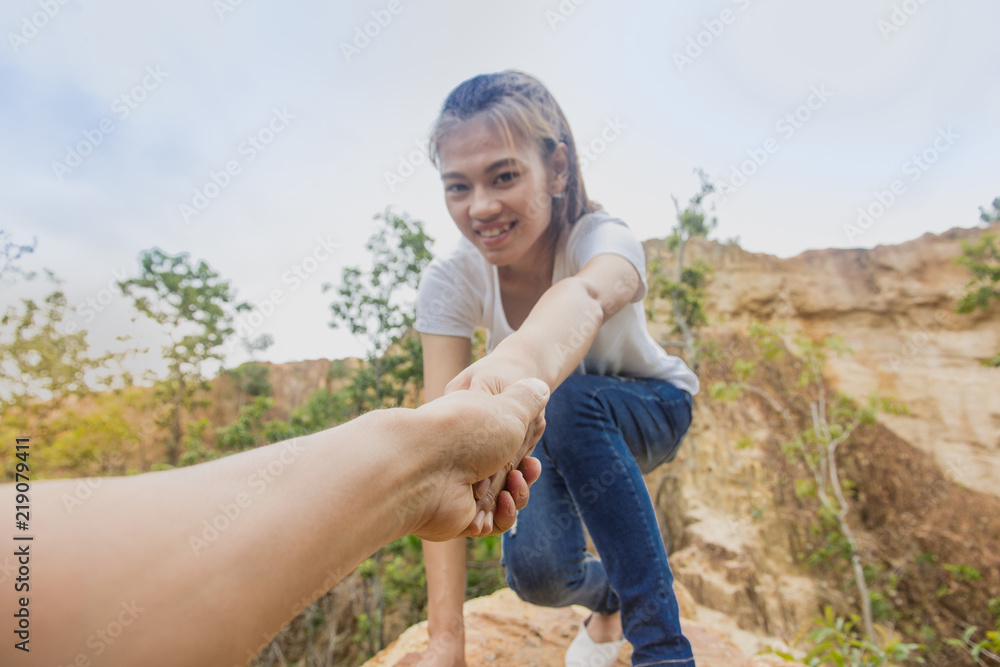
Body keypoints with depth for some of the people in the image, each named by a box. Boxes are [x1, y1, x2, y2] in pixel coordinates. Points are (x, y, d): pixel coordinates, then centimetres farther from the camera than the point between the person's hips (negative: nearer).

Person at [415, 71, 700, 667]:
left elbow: (585, 296, -57)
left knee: (570, 400, -36)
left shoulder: (605, 239, -30)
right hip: (551, 433, 2)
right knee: (537, 571, -22)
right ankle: (608, 598, 18)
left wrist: (524, 359, -81)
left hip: (652, 410, -2)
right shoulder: (450, 282, -24)